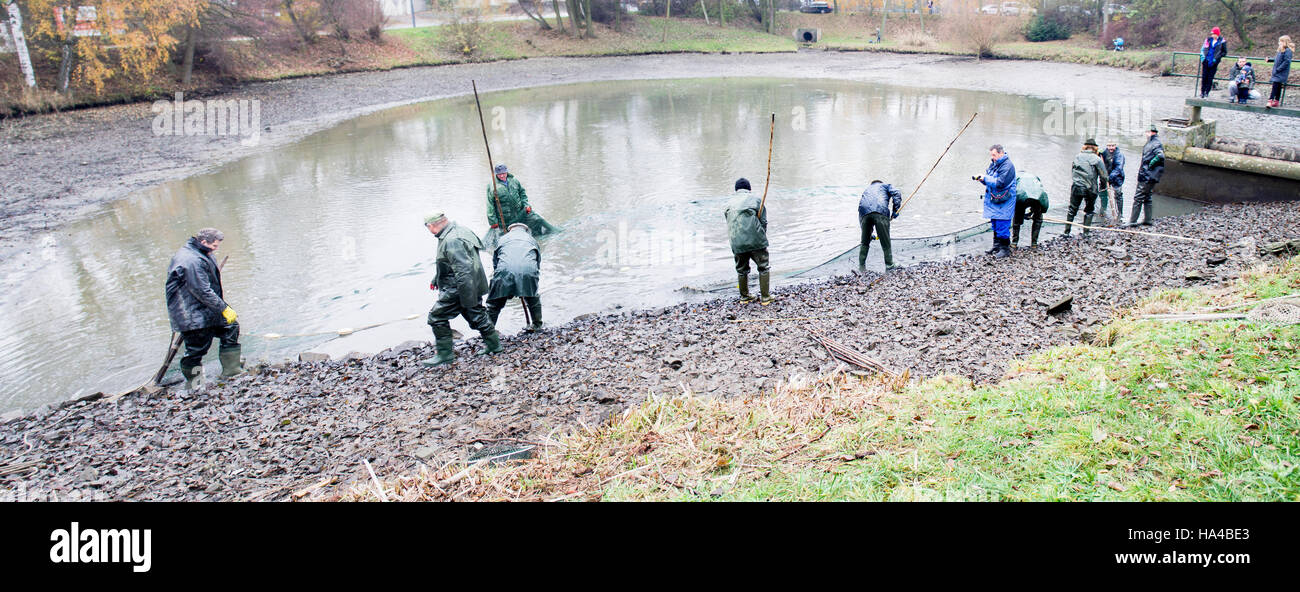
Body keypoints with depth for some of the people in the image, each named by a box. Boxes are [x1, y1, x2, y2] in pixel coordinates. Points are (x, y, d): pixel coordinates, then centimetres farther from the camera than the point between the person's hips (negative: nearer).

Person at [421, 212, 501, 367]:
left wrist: (468, 299, -28)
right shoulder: (458, 231, 10)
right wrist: (436, 280, 32)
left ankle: (445, 354, 5)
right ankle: (494, 344, 30)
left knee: (437, 317, -1)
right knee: (476, 315, 20)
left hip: (459, 289, -10)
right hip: (473, 287, 10)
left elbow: (463, 270, -29)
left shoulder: (452, 241, -24)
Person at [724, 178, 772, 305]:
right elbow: (764, 221, 2)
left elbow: (729, 226, 13)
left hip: (737, 243, 3)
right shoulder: (756, 199, 4)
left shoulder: (729, 204, 14)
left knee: (741, 270, 18)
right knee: (763, 268, 8)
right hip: (756, 242, -3)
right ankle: (765, 297, 8)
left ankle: (744, 297, 27)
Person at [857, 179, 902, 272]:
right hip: (881, 211, -3)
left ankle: (861, 266, 15)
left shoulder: (866, 189, 41)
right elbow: (897, 194, 8)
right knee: (886, 242, 4)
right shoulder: (886, 185, 31)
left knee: (865, 242, 15)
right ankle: (889, 266, 7)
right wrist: (895, 210, 9)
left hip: (864, 212, 3)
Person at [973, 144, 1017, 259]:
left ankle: (1005, 249, 2)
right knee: (995, 225, 16)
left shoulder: (1007, 166, -16)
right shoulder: (994, 163, 12)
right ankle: (997, 246, 27)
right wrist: (981, 177, -3)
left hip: (1003, 202, -9)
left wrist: (985, 178, -16)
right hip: (993, 200, 9)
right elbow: (989, 180, 18)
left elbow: (1000, 183, -23)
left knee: (1002, 226, -7)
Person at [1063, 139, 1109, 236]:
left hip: (1076, 187, 2)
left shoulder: (1077, 156, 6)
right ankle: (1086, 232, 9)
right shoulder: (1097, 159, -2)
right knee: (1089, 211, 13)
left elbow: (1072, 172, 11)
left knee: (1072, 210, 10)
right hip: (1091, 188, -2)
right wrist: (1102, 187, 14)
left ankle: (1067, 232, 8)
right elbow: (1104, 176, -1)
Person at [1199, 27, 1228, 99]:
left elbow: (1224, 52, 3)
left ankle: (1207, 92, 6)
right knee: (1204, 77, 2)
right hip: (1206, 61, 3)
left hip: (1214, 63, -3)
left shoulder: (1222, 41, -4)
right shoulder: (1208, 39, 6)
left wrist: (1217, 58, -7)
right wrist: (1203, 56, 3)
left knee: (1210, 78, 0)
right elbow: (1203, 48, 16)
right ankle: (1202, 92, 10)